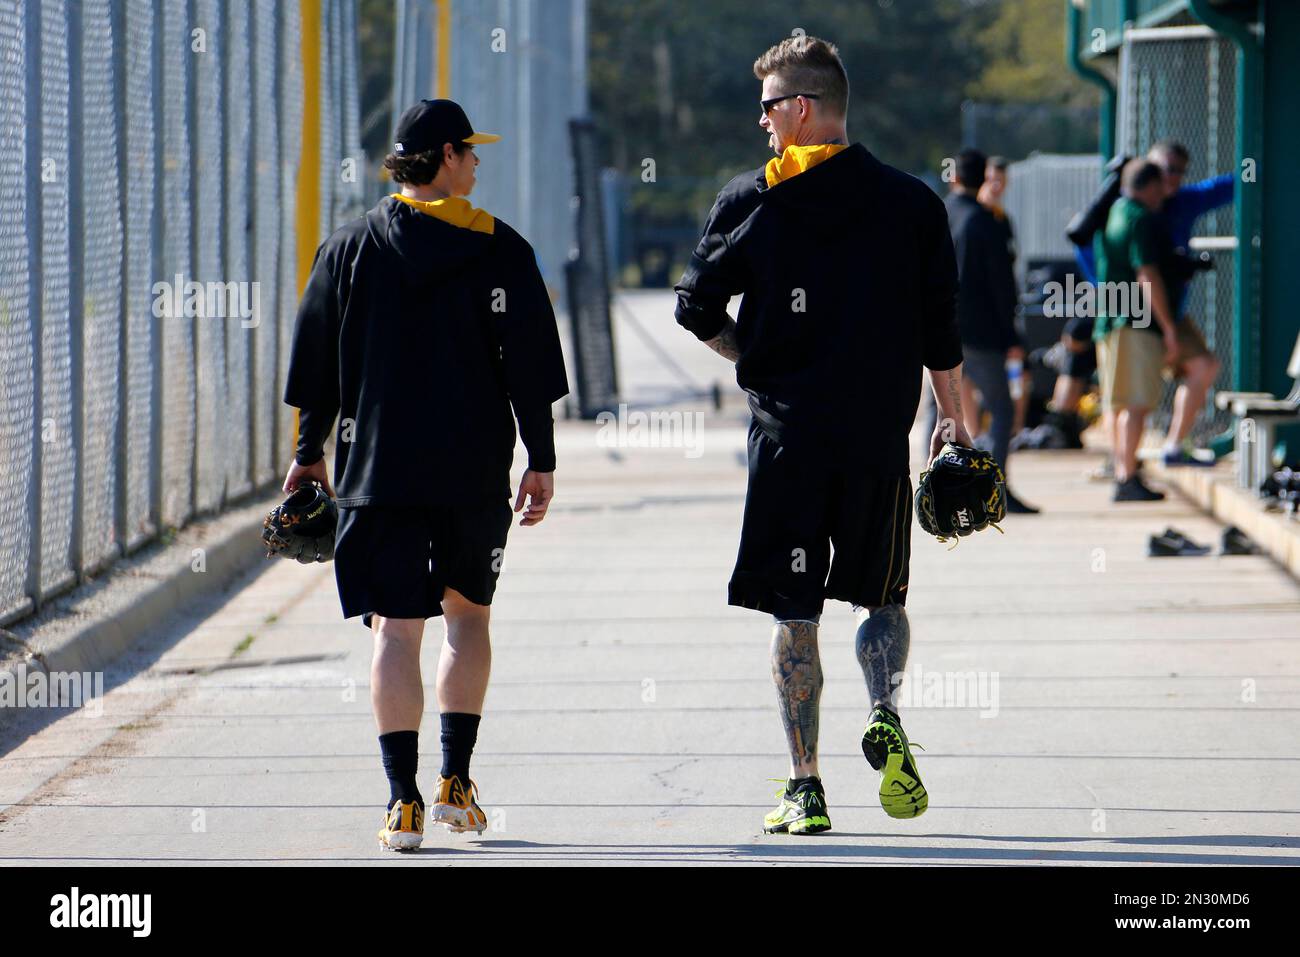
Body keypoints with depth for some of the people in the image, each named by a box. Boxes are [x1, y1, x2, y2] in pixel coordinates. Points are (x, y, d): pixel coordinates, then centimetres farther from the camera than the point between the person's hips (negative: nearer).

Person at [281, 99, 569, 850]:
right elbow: (528, 362, -4)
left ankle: (404, 802, -10)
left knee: (397, 628, -2)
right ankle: (455, 782, 14)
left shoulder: (349, 250, 3)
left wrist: (310, 452, 17)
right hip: (476, 471, 0)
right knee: (469, 616, 17)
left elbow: (316, 364, 7)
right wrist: (541, 460, 1)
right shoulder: (498, 250, -2)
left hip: (380, 470, 0)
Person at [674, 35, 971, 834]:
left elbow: (698, 308, -1)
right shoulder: (912, 204, 3)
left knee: (795, 616, 5)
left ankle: (806, 790, 2)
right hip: (879, 438, 1)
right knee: (884, 598, 16)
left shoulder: (752, 200, -2)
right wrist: (955, 424, 10)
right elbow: (941, 332, 2)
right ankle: (885, 719, -12)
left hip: (787, 436, -1)